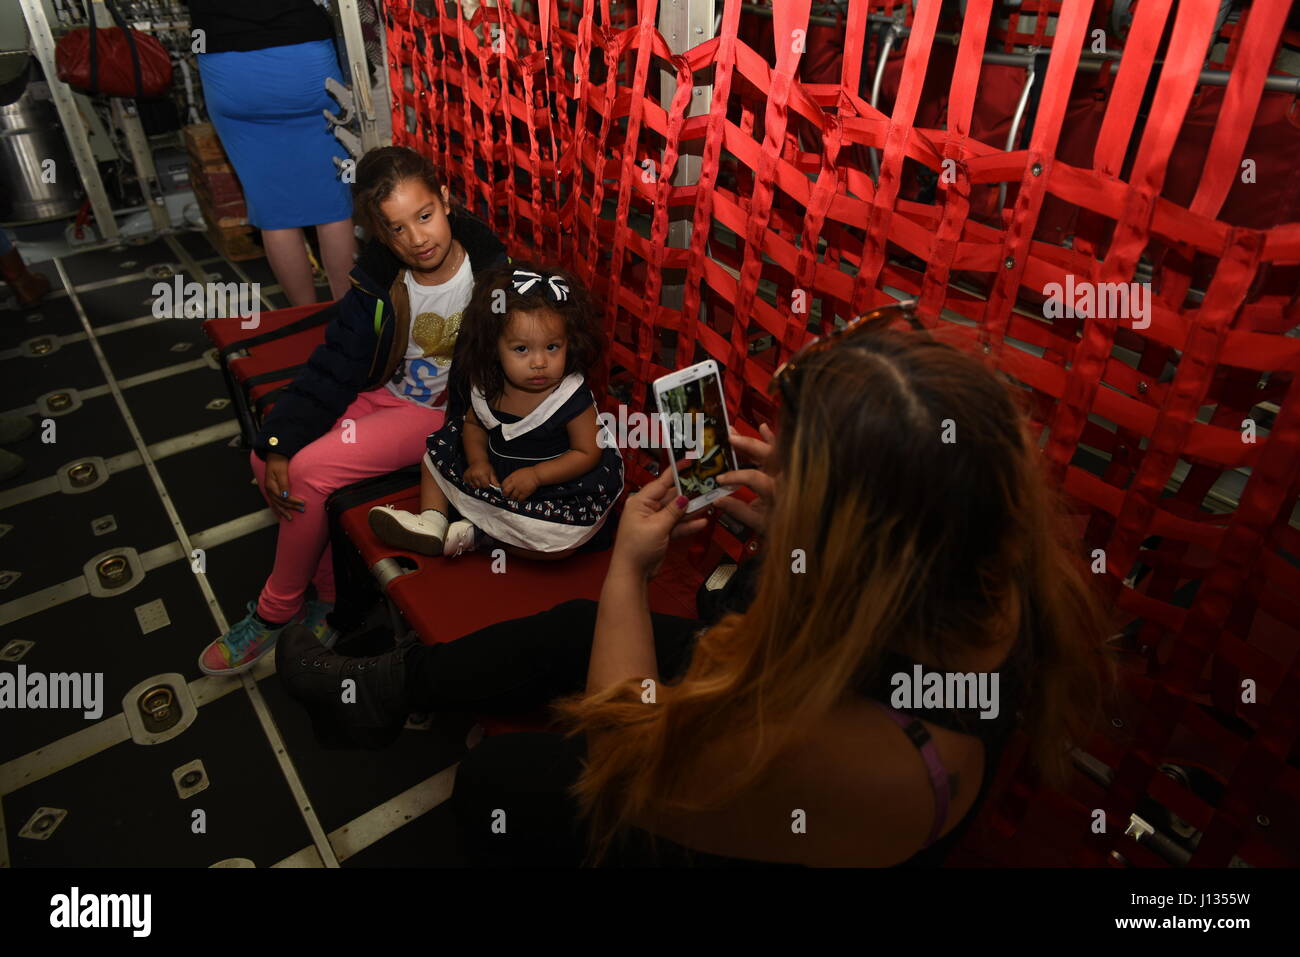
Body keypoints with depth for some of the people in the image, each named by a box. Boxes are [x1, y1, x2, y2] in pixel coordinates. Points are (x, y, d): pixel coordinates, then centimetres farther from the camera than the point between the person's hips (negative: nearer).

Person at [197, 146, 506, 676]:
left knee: (310, 470, -21)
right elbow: (334, 367, -5)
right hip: (382, 393, 6)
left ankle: (276, 611, 3)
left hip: (439, 414, -6)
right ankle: (330, 590, 4)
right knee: (267, 457, -11)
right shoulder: (379, 280, -5)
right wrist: (277, 443, -15)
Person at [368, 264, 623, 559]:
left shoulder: (572, 398, -25)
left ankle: (477, 534, -12)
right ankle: (432, 521, 2)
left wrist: (536, 474, -27)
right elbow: (474, 423, 9)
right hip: (494, 473, 6)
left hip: (553, 481, -5)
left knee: (563, 541, -29)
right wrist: (478, 460, -11)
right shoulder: (487, 386, -10)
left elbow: (588, 452, -17)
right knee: (438, 451, 10)